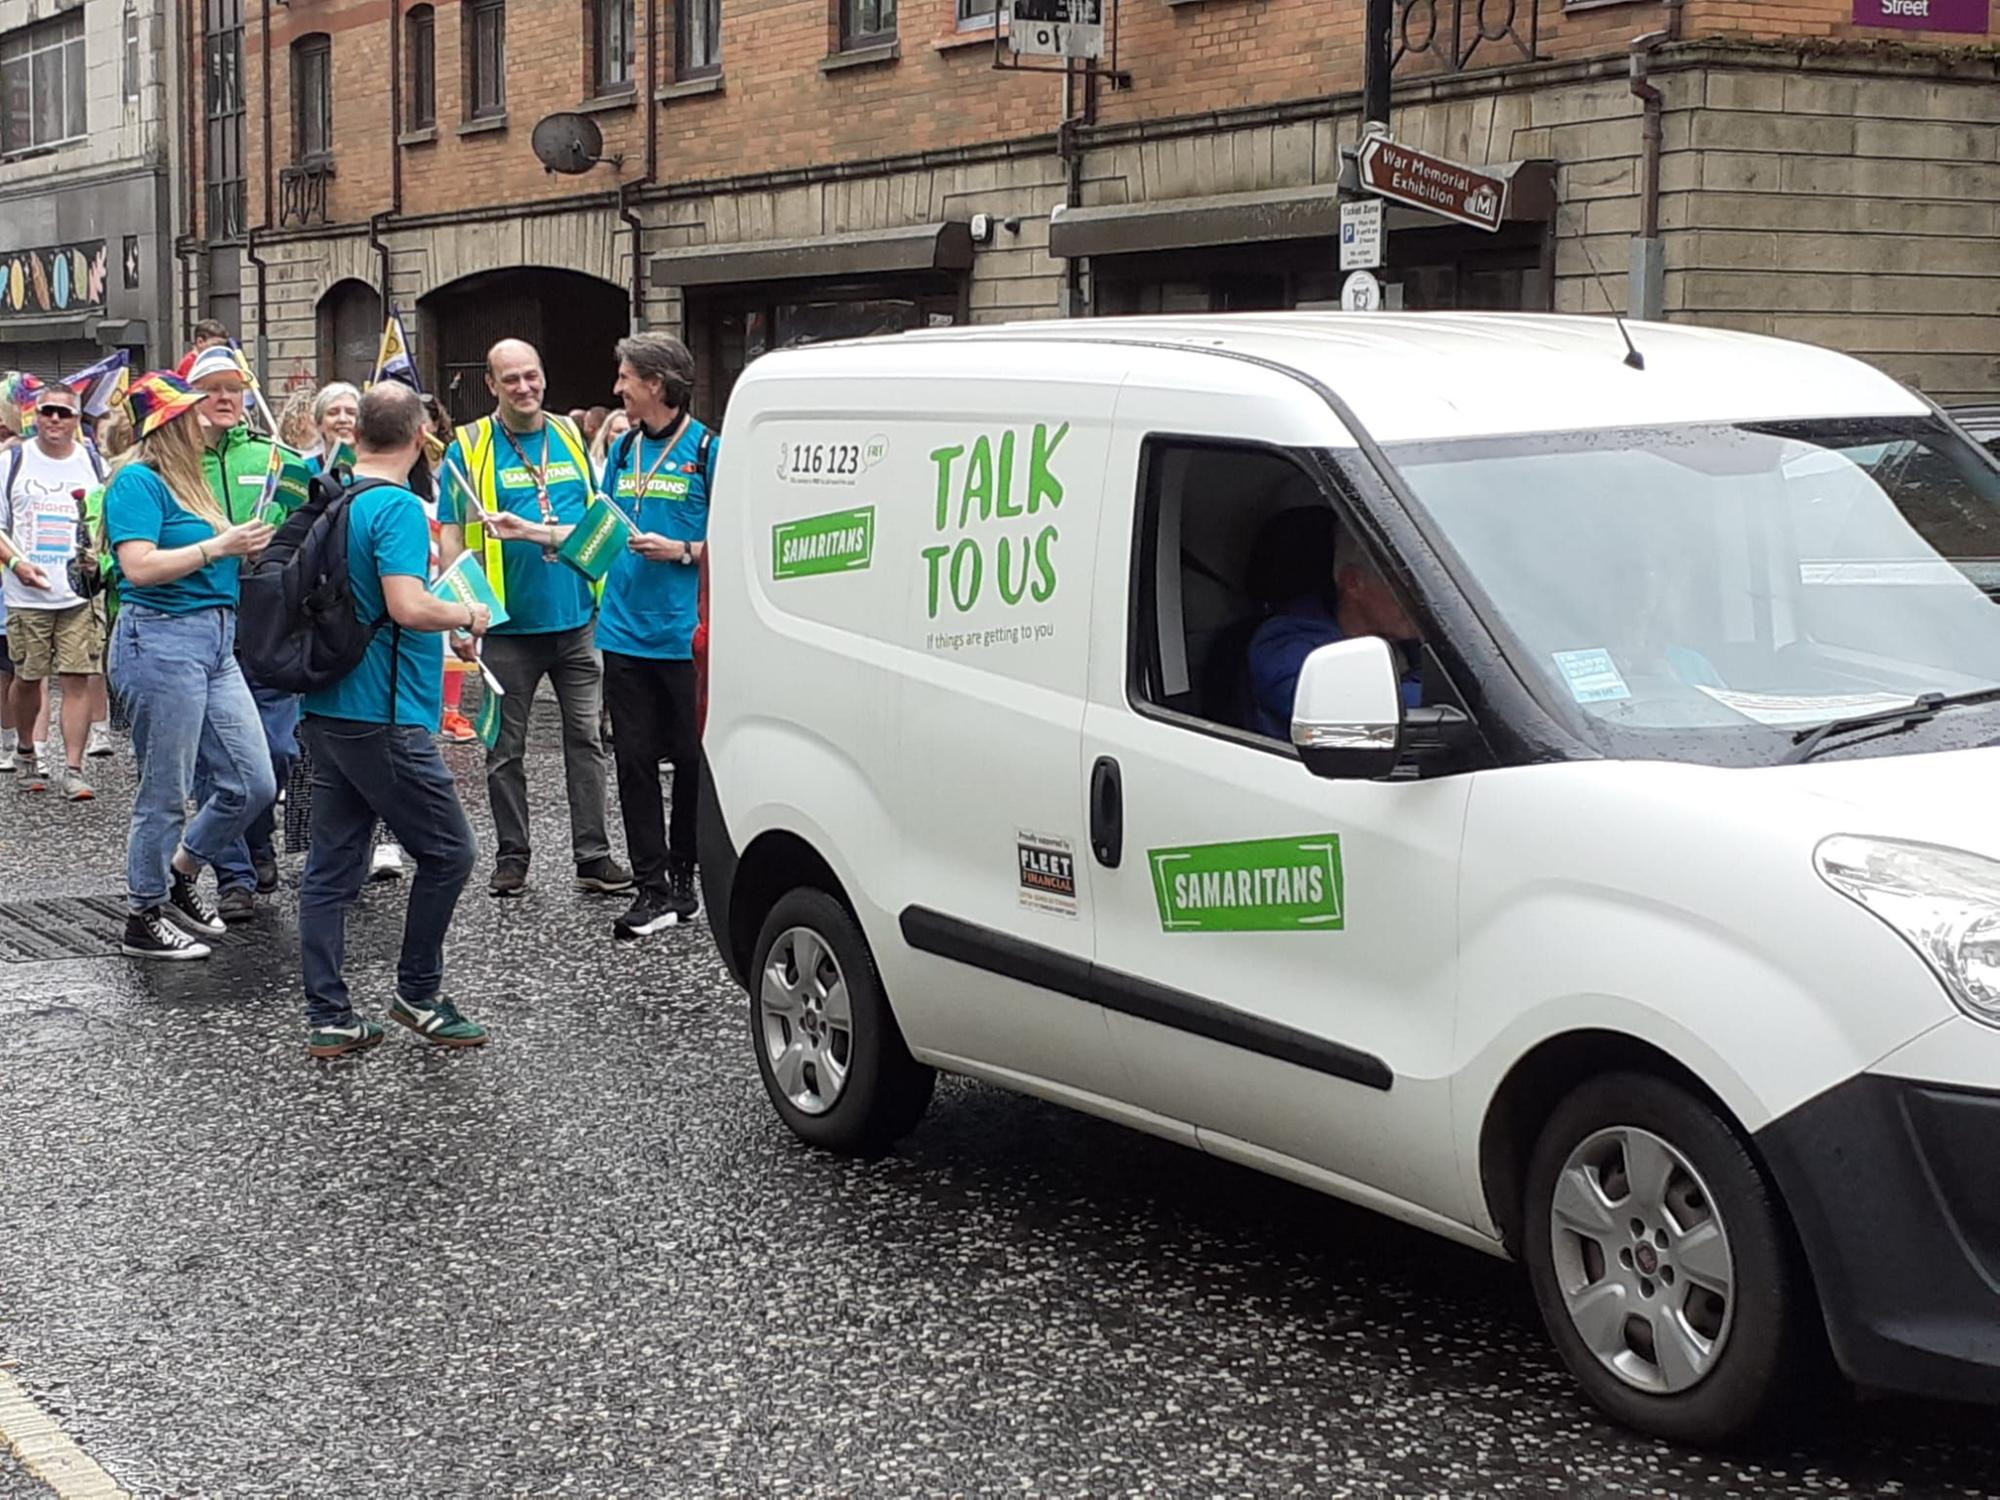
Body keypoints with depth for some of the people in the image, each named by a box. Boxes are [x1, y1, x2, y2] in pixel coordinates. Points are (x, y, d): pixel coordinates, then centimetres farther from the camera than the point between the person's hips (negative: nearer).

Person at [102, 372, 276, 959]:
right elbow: (139, 565, -20)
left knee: (254, 783, 7)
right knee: (165, 796, 0)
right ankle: (143, 919, 13)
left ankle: (180, 874, 27)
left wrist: (242, 548, 10)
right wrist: (218, 546, -19)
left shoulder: (186, 479, 18)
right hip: (162, 640, -9)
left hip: (213, 641, 9)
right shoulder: (137, 482, -9)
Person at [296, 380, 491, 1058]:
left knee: (331, 866, 8)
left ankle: (328, 1018, 11)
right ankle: (418, 994, 13)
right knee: (447, 851, 4)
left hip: (327, 710, 9)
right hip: (382, 717, -9)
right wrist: (467, 615, -9)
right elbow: (408, 607, -26)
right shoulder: (397, 507, -15)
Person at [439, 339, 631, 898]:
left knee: (586, 738, 4)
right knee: (506, 749, 6)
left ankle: (593, 856, 10)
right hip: (510, 623, -3)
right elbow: (450, 532, -3)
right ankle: (511, 857, 16)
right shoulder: (469, 447, -1)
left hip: (577, 617, 3)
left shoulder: (571, 438, 10)